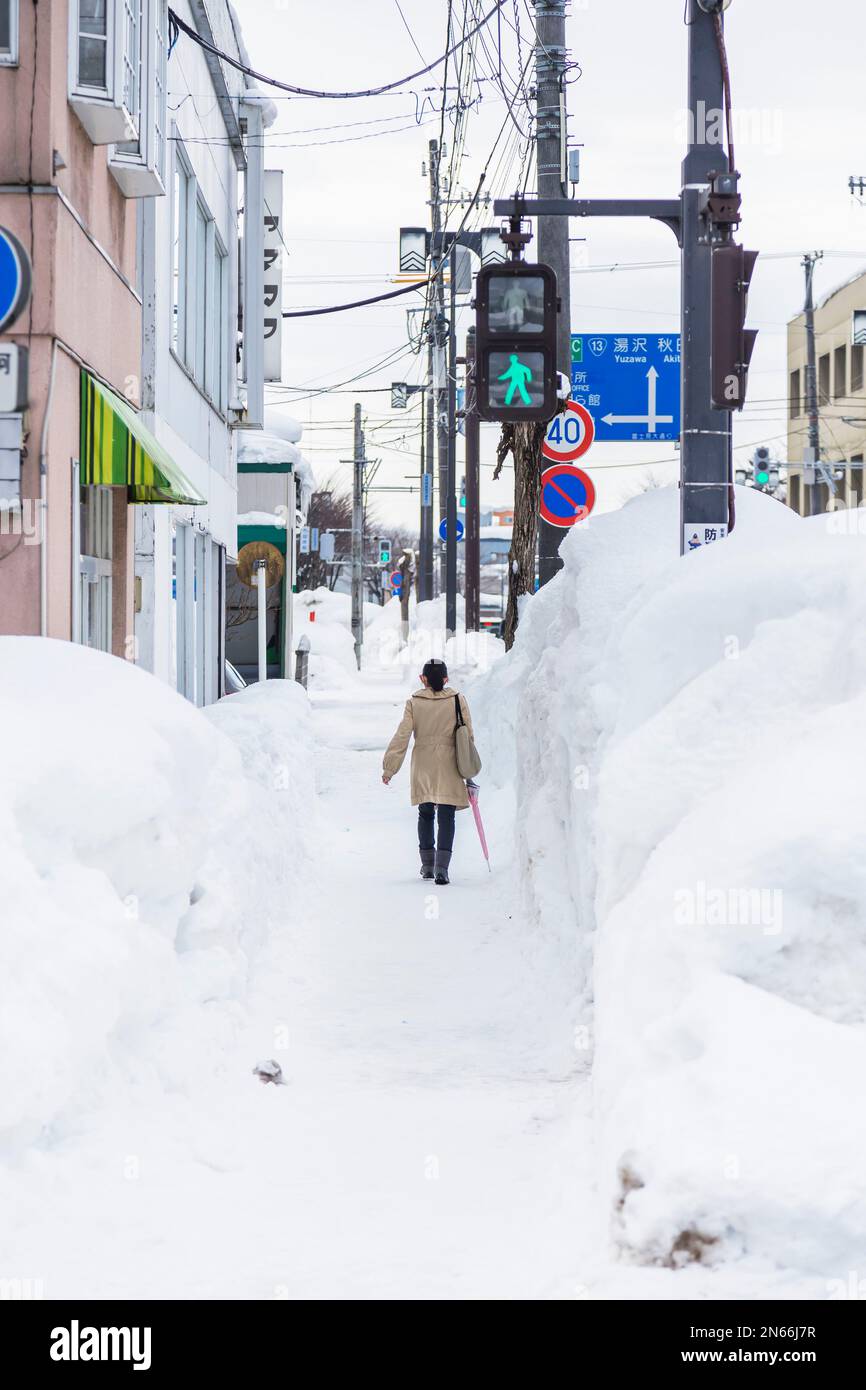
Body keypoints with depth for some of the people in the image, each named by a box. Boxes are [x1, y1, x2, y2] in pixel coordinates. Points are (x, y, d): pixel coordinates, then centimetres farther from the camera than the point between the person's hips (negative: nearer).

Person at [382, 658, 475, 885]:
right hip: (449, 767, -1)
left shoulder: (413, 703, -3)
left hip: (423, 766, 1)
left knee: (425, 814, 17)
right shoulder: (457, 700, -3)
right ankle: (441, 867, -15)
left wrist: (389, 767, -2)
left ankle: (427, 864, 22)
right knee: (446, 817, -2)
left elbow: (402, 736, -7)